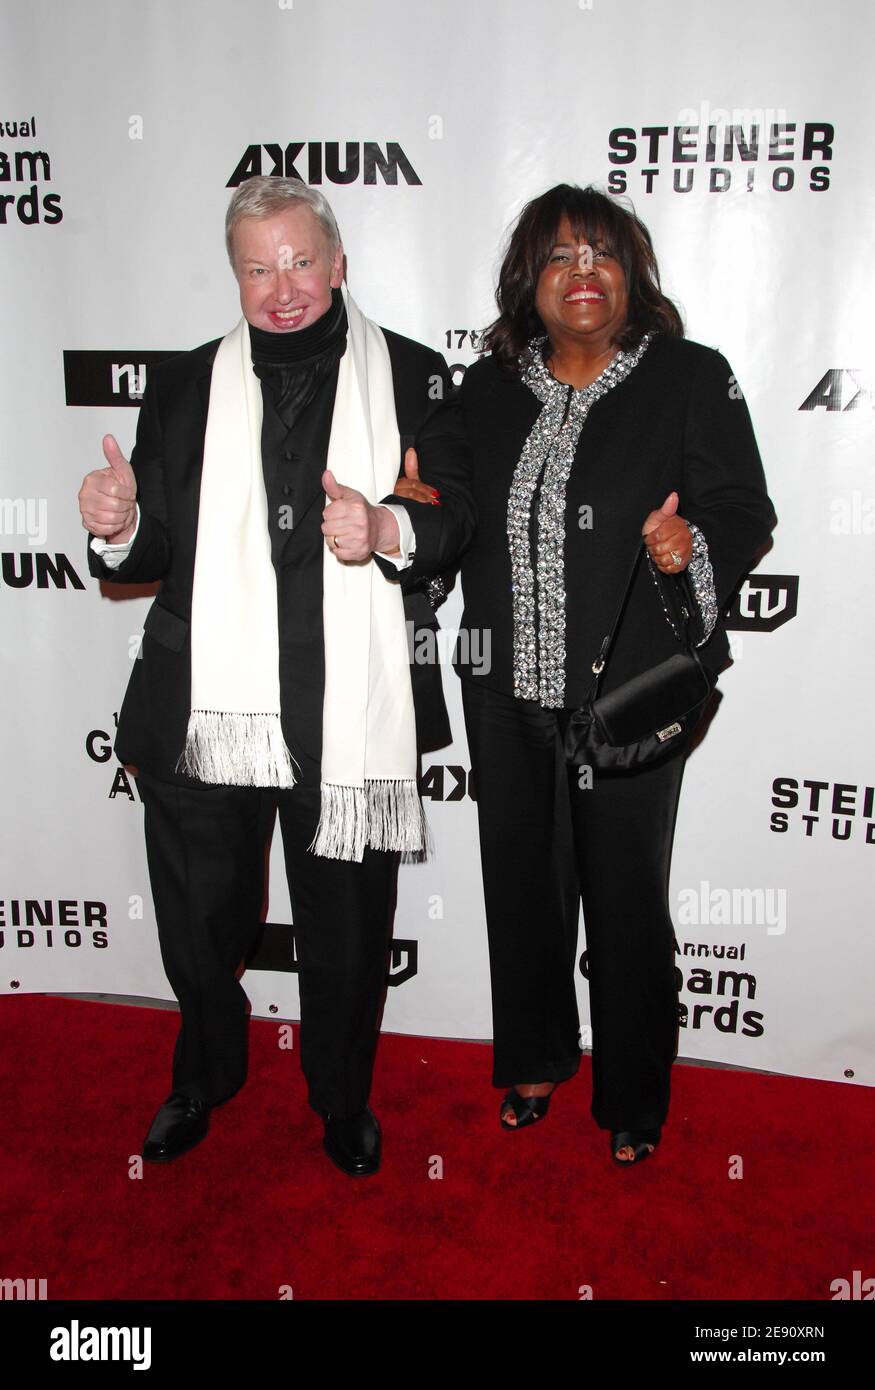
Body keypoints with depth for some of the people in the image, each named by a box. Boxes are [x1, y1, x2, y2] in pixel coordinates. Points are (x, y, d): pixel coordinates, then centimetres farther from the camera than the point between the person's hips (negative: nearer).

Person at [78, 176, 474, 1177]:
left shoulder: (413, 376, 4)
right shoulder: (184, 386, 9)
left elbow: (457, 517, 0)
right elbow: (156, 551, 8)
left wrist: (389, 529, -22)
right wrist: (119, 529, -15)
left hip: (347, 720, -1)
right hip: (202, 718, 2)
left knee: (345, 941, 15)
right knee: (198, 932, 18)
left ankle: (343, 1097, 43)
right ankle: (205, 1078, 49)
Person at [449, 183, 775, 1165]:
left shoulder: (692, 379, -2)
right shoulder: (488, 389, 8)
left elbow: (743, 512, -4)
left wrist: (689, 545, -24)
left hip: (629, 691, -3)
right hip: (509, 692, 4)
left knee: (626, 899, 7)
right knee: (523, 882, 16)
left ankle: (633, 1098, 30)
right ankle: (535, 1060, 41)